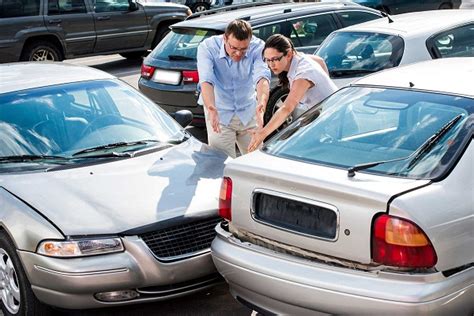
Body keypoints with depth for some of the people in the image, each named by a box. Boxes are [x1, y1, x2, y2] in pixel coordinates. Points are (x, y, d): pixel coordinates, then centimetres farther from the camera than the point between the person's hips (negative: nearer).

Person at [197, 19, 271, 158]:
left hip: (248, 112, 2)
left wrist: (261, 105, -53)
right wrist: (211, 109, -53)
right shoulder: (207, 47, -22)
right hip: (220, 113, -2)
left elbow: (262, 76, -33)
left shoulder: (257, 47, -19)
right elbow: (206, 80, -35)